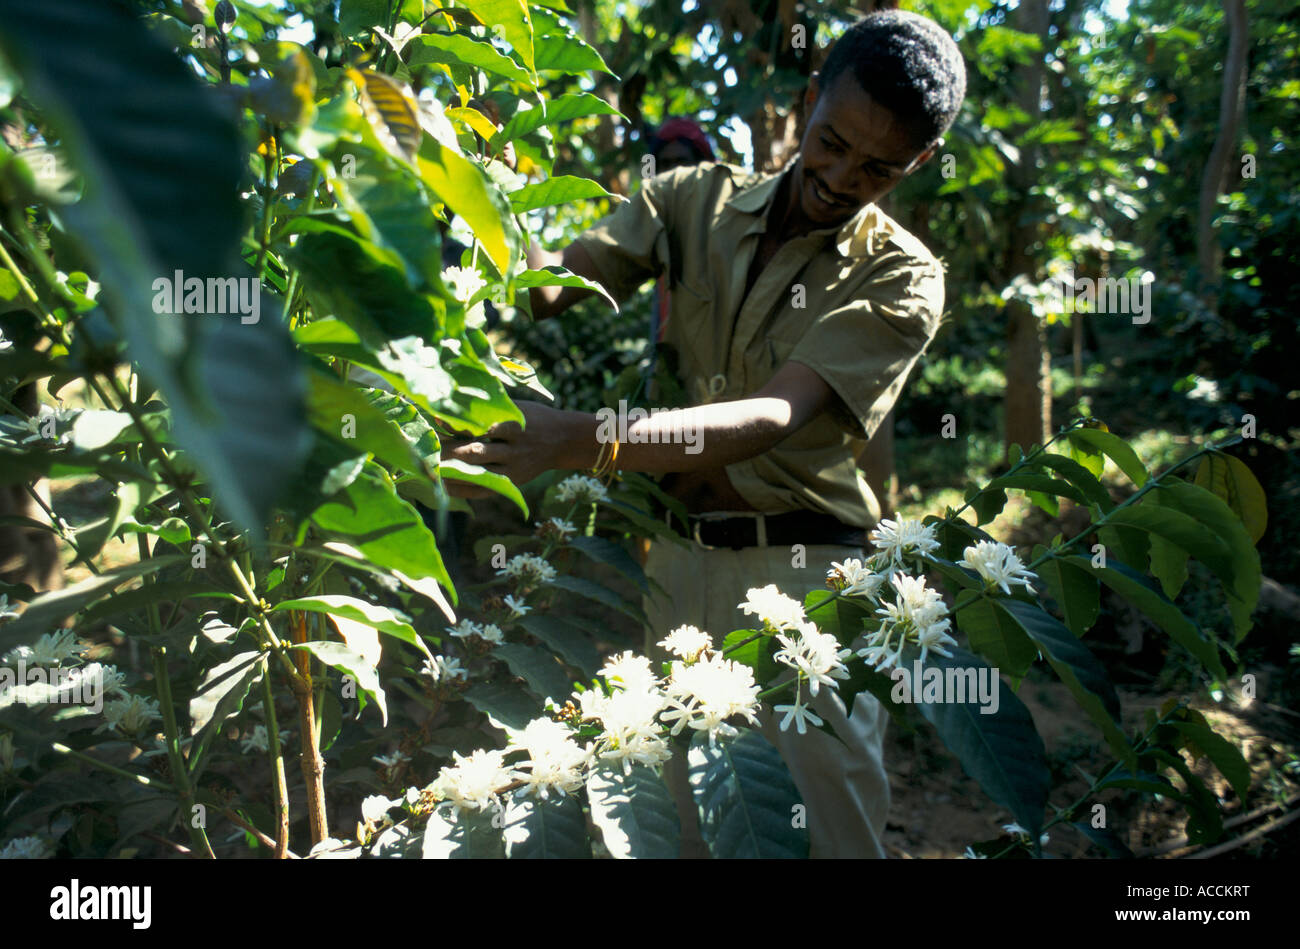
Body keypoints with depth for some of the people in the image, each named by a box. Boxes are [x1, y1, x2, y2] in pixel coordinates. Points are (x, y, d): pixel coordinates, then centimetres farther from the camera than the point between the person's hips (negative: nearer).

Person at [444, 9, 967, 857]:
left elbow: (773, 416, -22)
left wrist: (585, 442, -36)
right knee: (676, 815, 13)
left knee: (829, 817, 3)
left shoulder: (901, 279, -6)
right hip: (679, 562, 3)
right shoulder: (696, 200, 7)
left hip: (803, 572, -3)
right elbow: (555, 281, -4)